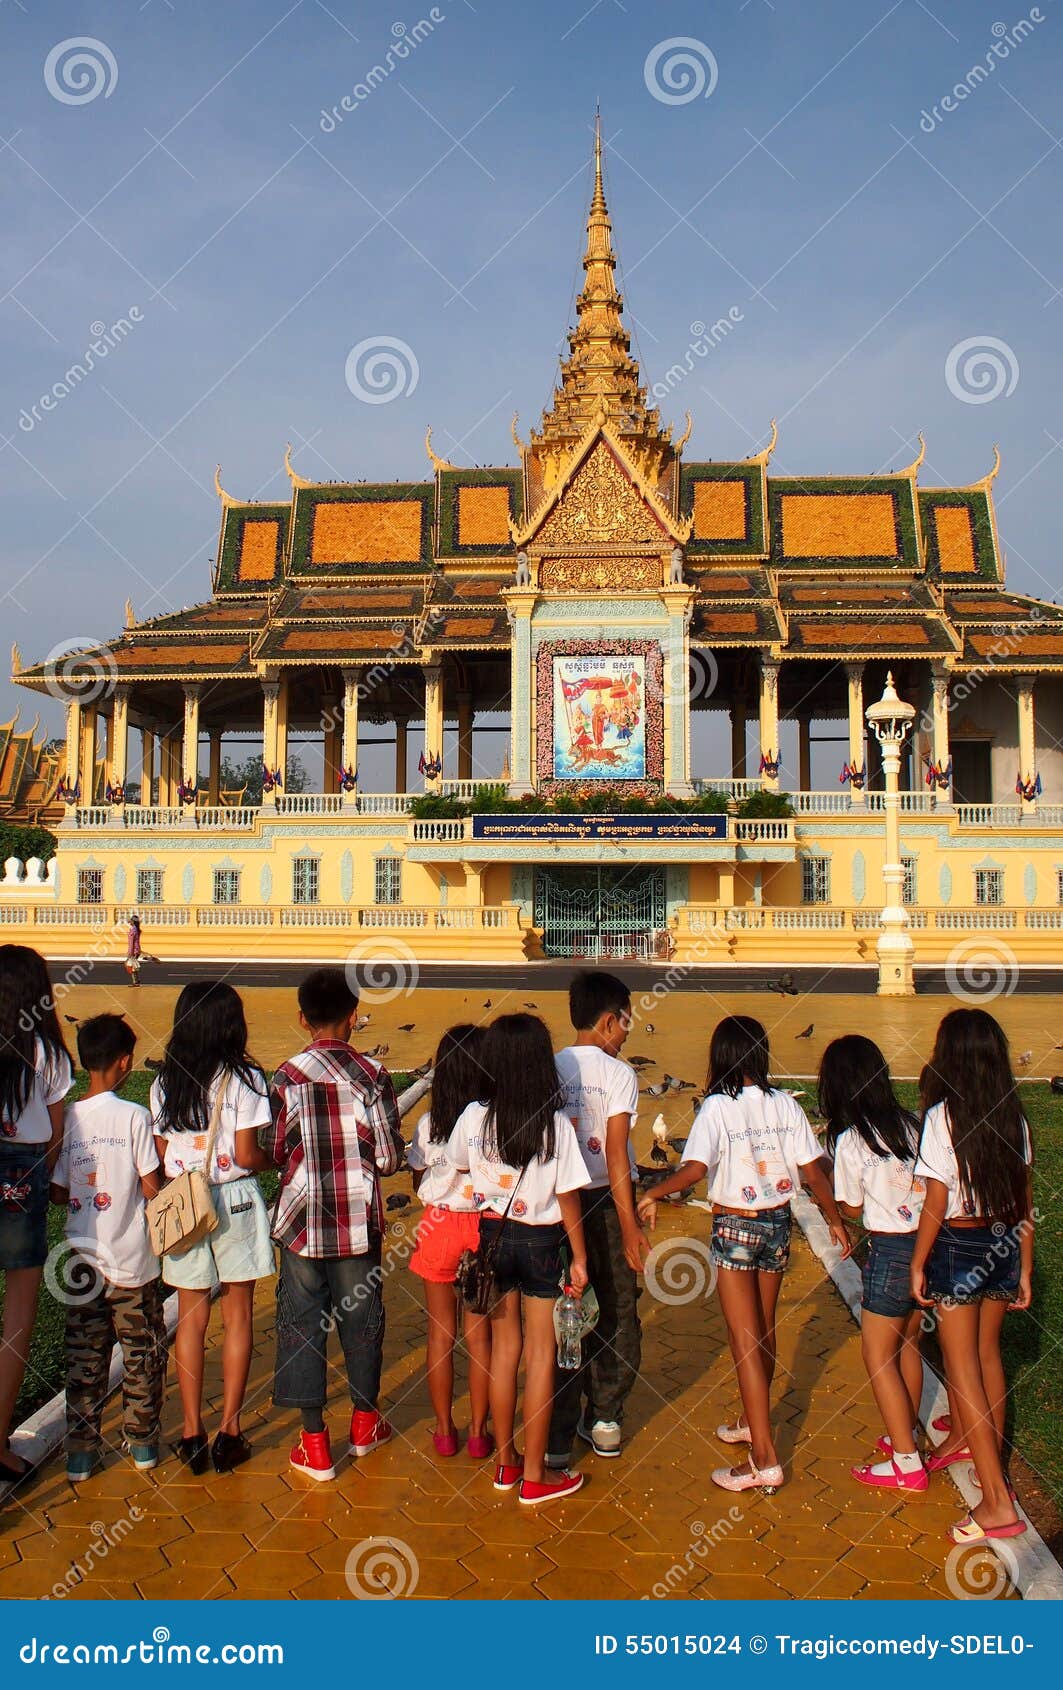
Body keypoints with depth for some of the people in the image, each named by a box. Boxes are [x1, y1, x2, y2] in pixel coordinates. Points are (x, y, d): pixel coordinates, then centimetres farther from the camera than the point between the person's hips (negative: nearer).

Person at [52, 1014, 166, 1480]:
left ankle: (80, 1453, 19)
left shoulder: (67, 1117, -6)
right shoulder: (134, 1115, -15)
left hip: (82, 1257, 3)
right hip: (131, 1258, -3)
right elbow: (151, 1187, -12)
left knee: (84, 1359, 14)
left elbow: (57, 1193, -1)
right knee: (143, 1353, 14)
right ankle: (142, 1442, 23)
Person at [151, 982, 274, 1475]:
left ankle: (192, 1433, 17)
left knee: (190, 1319, 12)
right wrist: (273, 1159, 7)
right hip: (234, 1203, -3)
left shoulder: (164, 1083, 1)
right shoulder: (244, 1079, -11)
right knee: (237, 1317, 9)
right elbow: (247, 1156, -13)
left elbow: (160, 1157, 3)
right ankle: (229, 1431, 14)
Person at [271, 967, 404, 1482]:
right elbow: (389, 1157, -8)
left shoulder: (286, 1076, -10)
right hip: (358, 1221, 1)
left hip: (301, 1220, -1)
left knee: (302, 1324, 10)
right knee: (361, 1318, 17)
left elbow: (275, 1153, -5)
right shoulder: (372, 1075, -8)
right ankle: (365, 1421, 33)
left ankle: (314, 1443, 15)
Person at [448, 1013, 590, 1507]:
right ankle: (535, 1476, 17)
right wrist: (579, 1259, -1)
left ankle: (506, 1462, 28)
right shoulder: (557, 1126, -17)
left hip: (492, 1235, 3)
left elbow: (458, 1162, 9)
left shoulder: (473, 1117, -10)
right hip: (540, 1240, -3)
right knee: (540, 1355, 8)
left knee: (504, 1346, 17)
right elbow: (569, 1199, -11)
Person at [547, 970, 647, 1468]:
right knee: (616, 1314, 15)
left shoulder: (550, 1069, -1)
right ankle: (604, 1421, 25)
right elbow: (615, 1154, -16)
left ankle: (557, 1436, 13)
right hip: (605, 1203, -3)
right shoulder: (618, 1073, -11)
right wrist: (630, 1225, -13)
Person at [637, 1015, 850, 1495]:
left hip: (734, 1229, -5)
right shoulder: (786, 1105, -3)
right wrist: (835, 1220, 12)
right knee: (764, 1331, 21)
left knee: (745, 1340, 2)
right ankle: (754, 1421, 39)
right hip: (777, 1223, 5)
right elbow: (813, 1172, -1)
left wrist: (652, 1195, -13)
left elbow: (694, 1169, -28)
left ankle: (764, 1459, 4)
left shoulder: (717, 1108, -17)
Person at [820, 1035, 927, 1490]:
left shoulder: (849, 1141, -15)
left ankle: (906, 1464, 12)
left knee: (877, 1355, 7)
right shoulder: (910, 1124, 0)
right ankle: (906, 1437, 34)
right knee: (906, 1345, 22)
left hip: (891, 1250, -7)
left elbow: (852, 1209, -3)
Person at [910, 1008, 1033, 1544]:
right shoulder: (1012, 1115, -3)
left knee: (963, 1369, 4)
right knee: (987, 1354, 23)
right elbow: (1025, 1202, 2)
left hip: (958, 1247, -6)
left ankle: (997, 1502, 4)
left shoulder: (943, 1117, -20)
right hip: (1005, 1244, 6)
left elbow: (936, 1204, -17)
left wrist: (918, 1263, -5)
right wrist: (1025, 1268, 12)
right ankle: (967, 1441, 43)